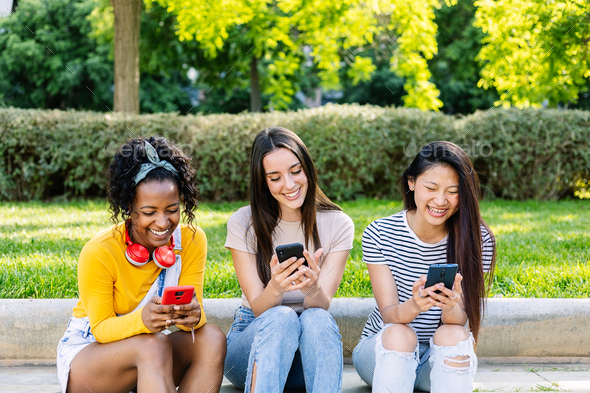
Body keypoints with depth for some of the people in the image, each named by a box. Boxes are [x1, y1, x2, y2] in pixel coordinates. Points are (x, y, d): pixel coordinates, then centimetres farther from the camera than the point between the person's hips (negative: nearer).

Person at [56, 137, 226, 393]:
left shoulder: (192, 241, -10)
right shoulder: (98, 252, -22)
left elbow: (190, 314, -11)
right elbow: (101, 328, -18)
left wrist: (193, 315, -37)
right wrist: (142, 320, -40)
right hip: (86, 353, -4)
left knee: (212, 339, -24)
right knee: (153, 345, -35)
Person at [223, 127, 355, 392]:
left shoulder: (337, 225, -2)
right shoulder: (243, 224, -5)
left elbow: (322, 306, -11)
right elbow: (258, 309, -11)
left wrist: (313, 288, -36)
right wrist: (275, 287, -35)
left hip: (310, 350, 1)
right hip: (254, 338, -1)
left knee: (317, 319, -34)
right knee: (281, 317, -35)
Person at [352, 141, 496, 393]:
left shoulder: (477, 239, -10)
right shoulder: (378, 235, -11)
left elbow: (461, 320, -14)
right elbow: (388, 314, -15)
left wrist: (452, 307, -39)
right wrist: (414, 306, -40)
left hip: (446, 355, 1)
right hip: (383, 352, -1)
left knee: (452, 334, -31)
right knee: (399, 334, -32)